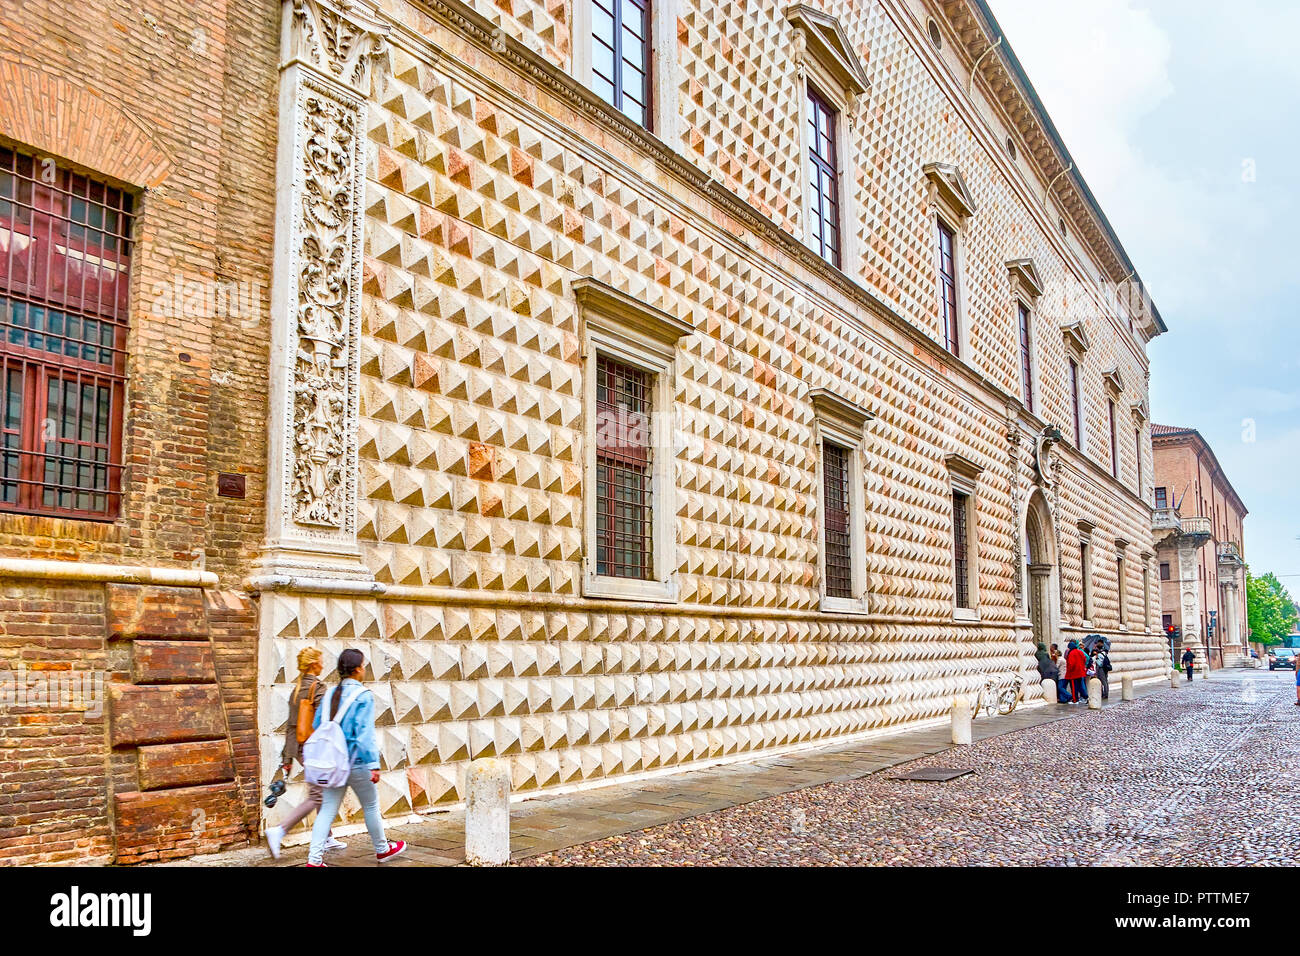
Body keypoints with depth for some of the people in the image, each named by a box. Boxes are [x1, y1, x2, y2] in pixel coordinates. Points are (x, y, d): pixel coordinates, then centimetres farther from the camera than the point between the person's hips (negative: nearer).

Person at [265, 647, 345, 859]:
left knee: (322, 793, 18)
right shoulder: (318, 686, -13)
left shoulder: (296, 687, 11)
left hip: (298, 747, 9)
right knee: (315, 797, -5)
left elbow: (289, 724, 13)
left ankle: (327, 838, 24)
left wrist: (287, 757, 17)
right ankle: (279, 830, -16)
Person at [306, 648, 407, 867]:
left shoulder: (329, 695, 5)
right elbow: (365, 733, -20)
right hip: (355, 762, -5)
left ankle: (314, 859, -1)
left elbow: (317, 727, 10)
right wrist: (373, 764, -19)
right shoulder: (363, 696, -15)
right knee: (371, 806, 13)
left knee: (327, 809, 7)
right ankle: (382, 850, 29)